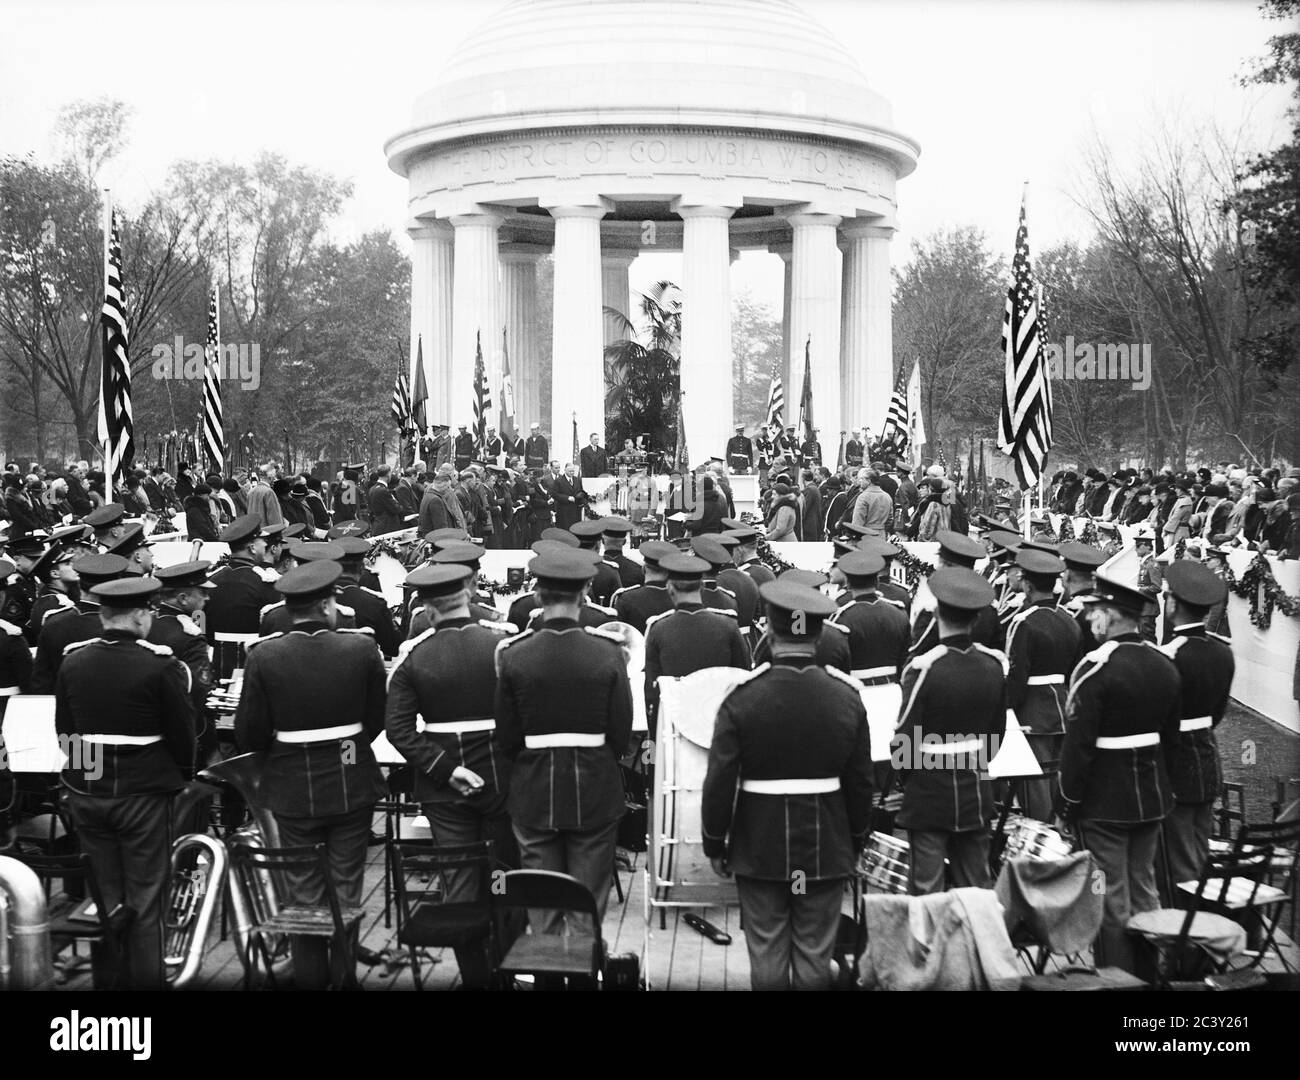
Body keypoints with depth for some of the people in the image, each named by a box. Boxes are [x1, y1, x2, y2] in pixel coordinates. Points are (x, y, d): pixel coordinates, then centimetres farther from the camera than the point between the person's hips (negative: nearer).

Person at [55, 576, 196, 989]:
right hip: (143, 792, -4)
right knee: (144, 901, 7)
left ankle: (108, 978, 25)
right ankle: (145, 979, 13)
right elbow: (182, 732, -9)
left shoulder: (72, 661, -1)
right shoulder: (161, 666, -16)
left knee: (103, 897, 17)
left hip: (85, 790, 4)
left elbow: (63, 728, 7)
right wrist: (179, 773, 8)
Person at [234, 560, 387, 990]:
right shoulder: (361, 647, -11)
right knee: (346, 890, 12)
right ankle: (343, 975, 19)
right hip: (352, 785, 0)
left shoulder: (263, 655, -12)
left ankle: (308, 977, 18)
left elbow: (248, 735, -8)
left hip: (293, 789, 0)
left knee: (303, 894, 11)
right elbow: (377, 720, -1)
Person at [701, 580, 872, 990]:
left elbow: (719, 784, -10)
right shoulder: (847, 698, -5)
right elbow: (860, 782, 1)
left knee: (767, 956, 8)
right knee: (815, 956, 9)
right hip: (827, 847, 2)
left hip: (759, 848, -1)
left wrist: (714, 845, 3)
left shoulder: (742, 699, -12)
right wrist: (856, 841, 14)